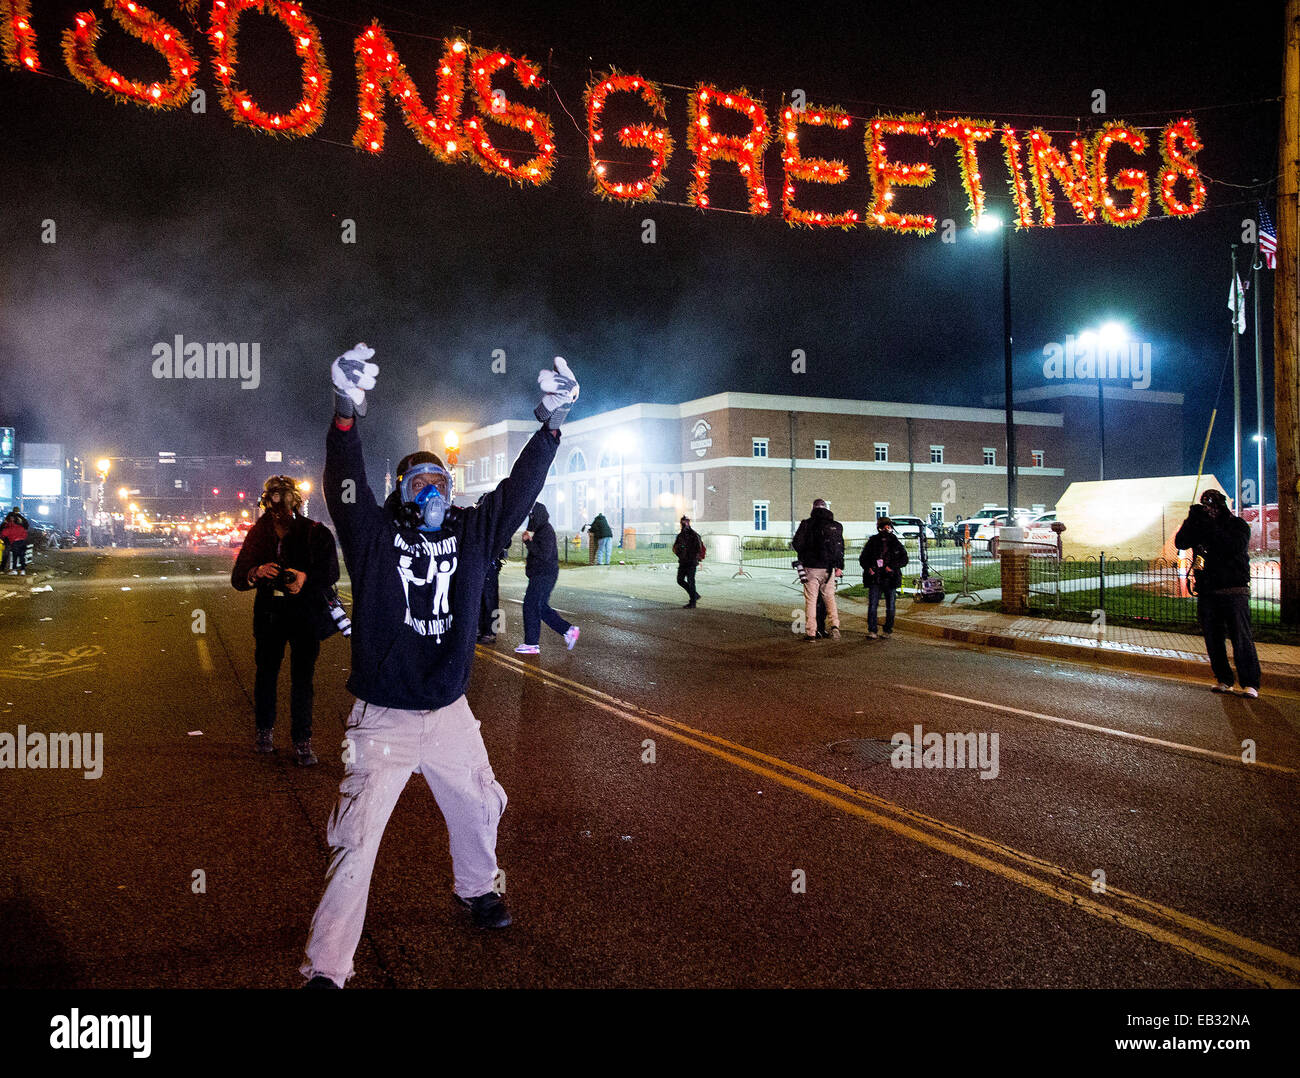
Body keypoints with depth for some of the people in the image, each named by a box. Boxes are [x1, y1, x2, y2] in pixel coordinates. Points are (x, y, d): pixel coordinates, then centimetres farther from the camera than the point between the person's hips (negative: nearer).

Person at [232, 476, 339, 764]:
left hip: (306, 613, -3)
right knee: (265, 672, 11)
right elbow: (237, 578, 1)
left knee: (302, 677, -2)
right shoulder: (258, 533, 4)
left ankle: (302, 741, 5)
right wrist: (255, 573, -22)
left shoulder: (316, 533, -5)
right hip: (269, 612, 3)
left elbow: (331, 572, -13)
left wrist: (305, 577, -32)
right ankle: (265, 730, 30)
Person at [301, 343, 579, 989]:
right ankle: (325, 969, 9)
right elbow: (345, 485, -22)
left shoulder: (473, 534, 3)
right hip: (382, 718, -4)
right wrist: (346, 416, -39)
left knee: (478, 809, 23)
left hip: (449, 713, 5)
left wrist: (551, 427, -8)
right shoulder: (374, 535, -7)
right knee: (356, 842, -3)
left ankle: (475, 890, 52)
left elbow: (518, 490, 1)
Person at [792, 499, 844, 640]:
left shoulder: (806, 524, -4)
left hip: (811, 567, -2)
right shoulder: (837, 526, 5)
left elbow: (796, 543, -6)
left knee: (810, 600, 2)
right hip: (829, 569, 3)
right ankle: (835, 625, -3)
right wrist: (839, 566, 11)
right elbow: (840, 547, 6)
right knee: (830, 598, 15)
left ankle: (810, 633, 1)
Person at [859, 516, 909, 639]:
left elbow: (904, 559, 5)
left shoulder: (895, 543, 10)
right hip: (875, 578, -1)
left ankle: (888, 630, 19)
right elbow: (862, 558, 12)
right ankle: (871, 631, -12)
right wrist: (868, 568, -7)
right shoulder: (872, 542, 8)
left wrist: (892, 567, -11)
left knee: (890, 606, 6)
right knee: (872, 604, -10)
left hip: (891, 578, 1)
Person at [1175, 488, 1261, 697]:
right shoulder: (1201, 526, 11)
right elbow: (1180, 543, -2)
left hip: (1234, 591, -4)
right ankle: (1223, 680, 16)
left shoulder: (1238, 525, 1)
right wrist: (1193, 520, -12)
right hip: (1207, 592, 4)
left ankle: (1250, 684, -4)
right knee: (1213, 640, 5)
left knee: (1241, 638, -7)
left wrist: (1210, 526, -19)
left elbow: (1236, 547, -17)